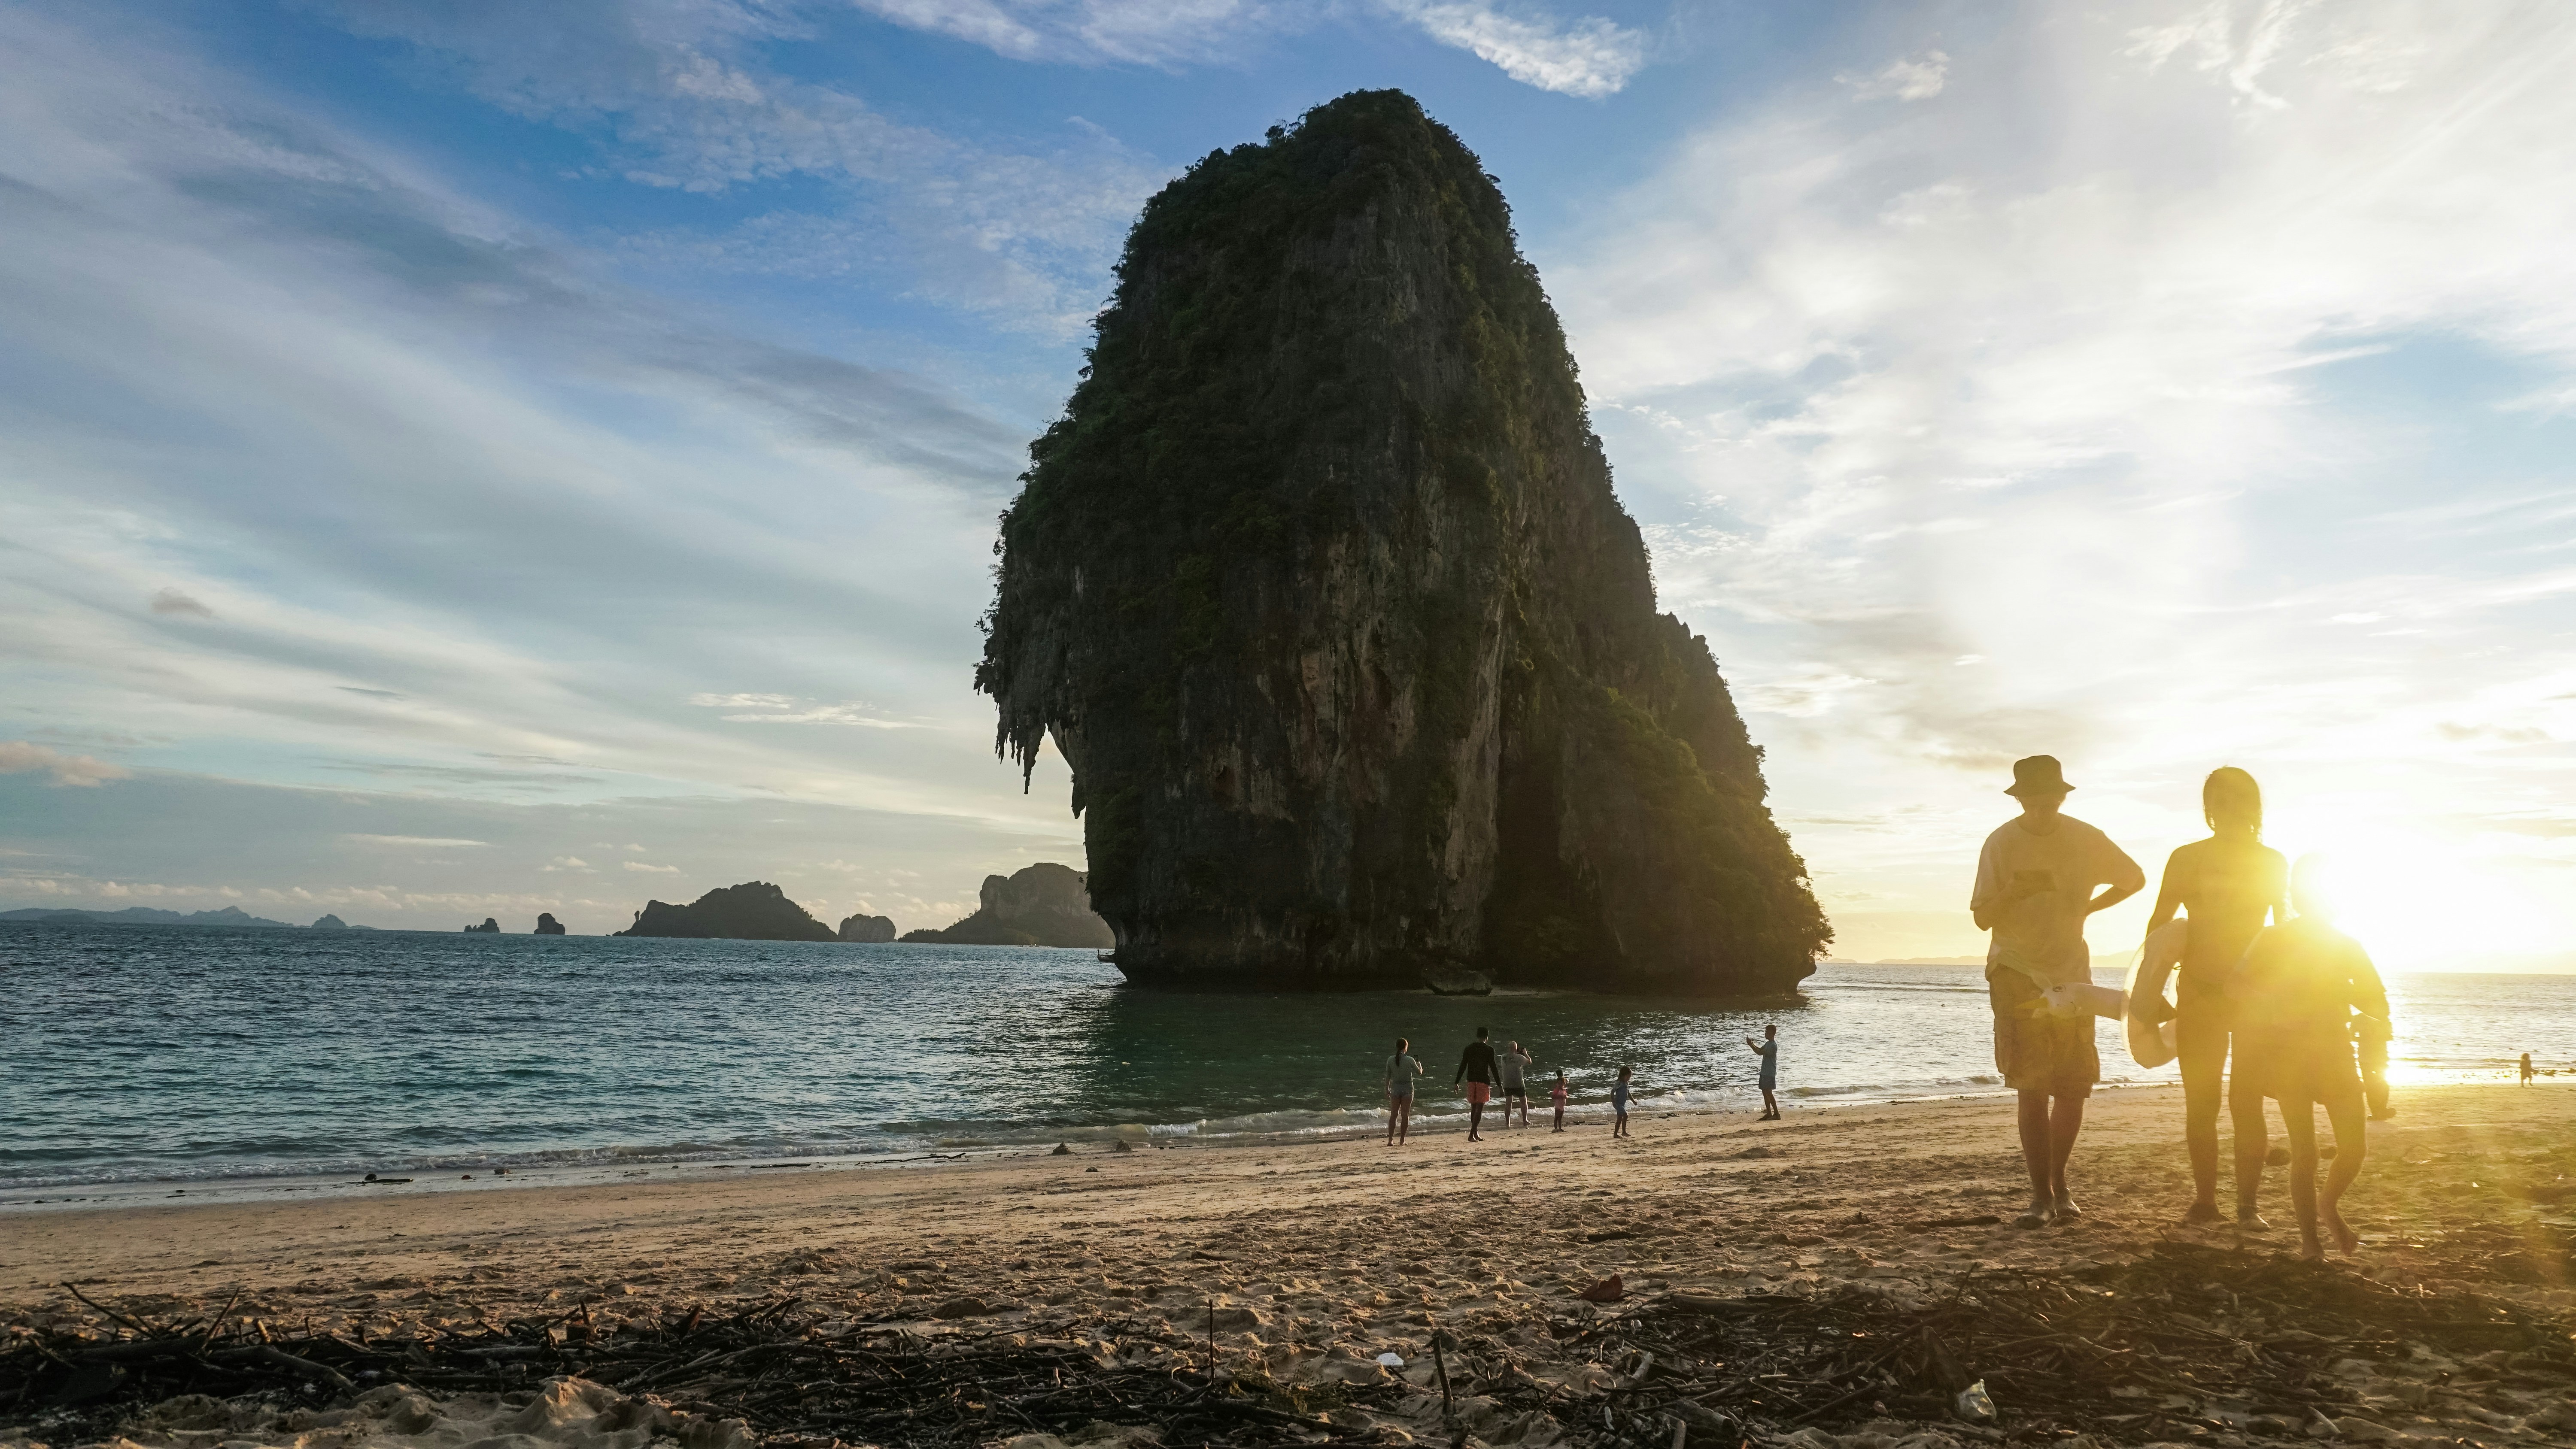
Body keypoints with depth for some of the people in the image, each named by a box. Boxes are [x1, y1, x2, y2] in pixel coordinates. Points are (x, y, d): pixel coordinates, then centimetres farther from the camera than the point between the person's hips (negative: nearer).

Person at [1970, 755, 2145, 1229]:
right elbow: (1982, 918, -7)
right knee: (2032, 1090, -9)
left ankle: (2058, 1183, 24)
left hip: (2072, 975, 3)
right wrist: (2013, 892, -27)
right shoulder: (2002, 843, -7)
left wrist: (2086, 908, 4)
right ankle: (2042, 1196, -3)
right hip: (2017, 973, -3)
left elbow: (2135, 879, 17)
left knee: (2074, 1088, 5)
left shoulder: (2086, 839, 0)